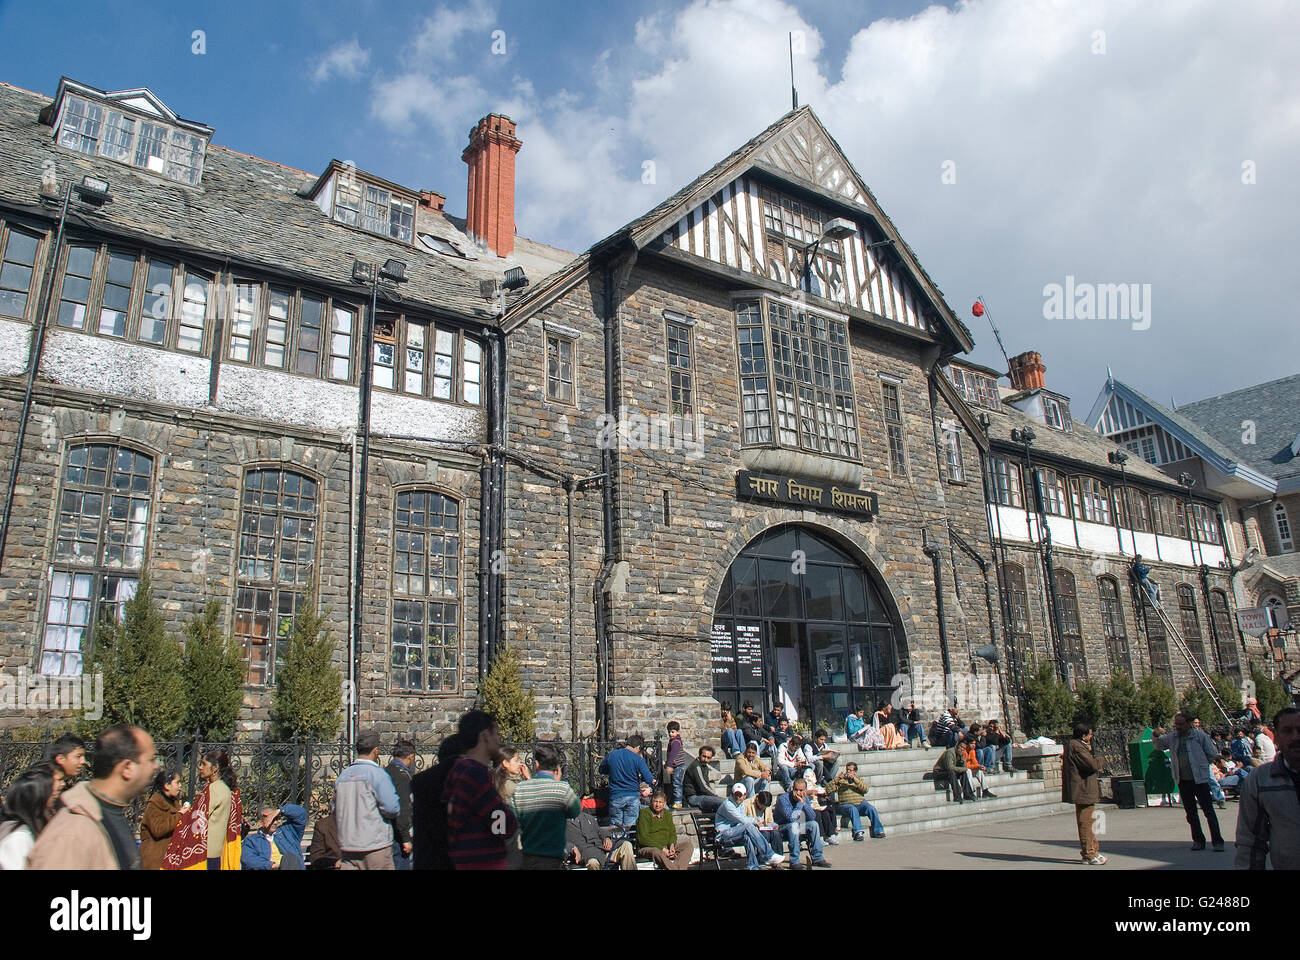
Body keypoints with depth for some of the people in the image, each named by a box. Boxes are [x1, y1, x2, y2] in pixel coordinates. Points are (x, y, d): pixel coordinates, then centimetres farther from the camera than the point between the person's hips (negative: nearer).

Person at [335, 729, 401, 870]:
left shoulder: (342, 775, 8)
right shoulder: (377, 774, -12)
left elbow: (336, 813, 16)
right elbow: (392, 808, -16)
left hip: (347, 843, 6)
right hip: (375, 845, -6)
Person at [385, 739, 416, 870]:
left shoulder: (384, 772, 13)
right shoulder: (402, 775, -15)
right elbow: (401, 809, -20)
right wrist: (406, 839, -17)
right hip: (396, 836, -9)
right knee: (402, 865, -4)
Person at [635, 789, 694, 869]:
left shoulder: (667, 814, 14)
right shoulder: (644, 814, -7)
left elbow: (672, 833, 15)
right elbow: (643, 838, -14)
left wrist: (672, 845, -9)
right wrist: (662, 849, -20)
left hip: (666, 846, 7)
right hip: (647, 848, -6)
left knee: (689, 845, -11)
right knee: (656, 851, -41)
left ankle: (678, 867, -34)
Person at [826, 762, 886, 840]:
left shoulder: (859, 780, 20)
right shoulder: (841, 780, 14)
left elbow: (865, 789, -3)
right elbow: (828, 789, 1)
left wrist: (854, 779, -12)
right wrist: (837, 779, -8)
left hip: (860, 803, 2)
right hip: (846, 804, -2)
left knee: (871, 809, -25)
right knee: (853, 809, -35)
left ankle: (878, 831, -17)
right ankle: (858, 832, -39)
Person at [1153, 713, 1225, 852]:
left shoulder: (1200, 736, -5)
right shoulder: (1172, 738, 6)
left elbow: (1212, 755, 3)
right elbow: (1157, 746, 15)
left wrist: (1199, 764, 3)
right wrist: (1155, 736, -4)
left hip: (1200, 779, -4)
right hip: (1183, 781, 4)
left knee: (1209, 811, -2)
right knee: (1191, 813, 11)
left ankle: (1217, 841, 5)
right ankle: (1198, 840, 20)